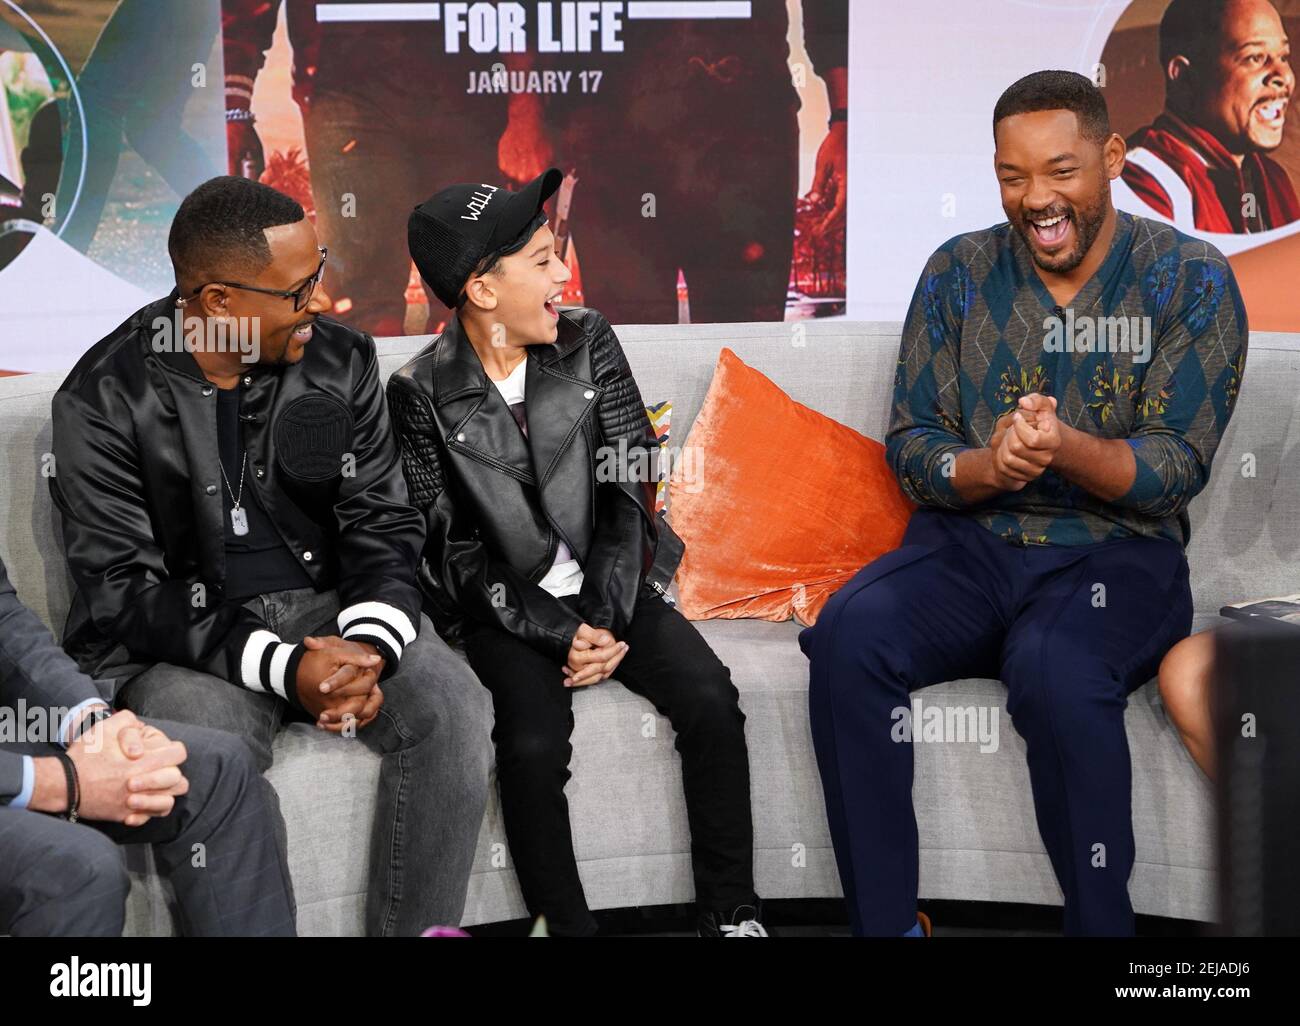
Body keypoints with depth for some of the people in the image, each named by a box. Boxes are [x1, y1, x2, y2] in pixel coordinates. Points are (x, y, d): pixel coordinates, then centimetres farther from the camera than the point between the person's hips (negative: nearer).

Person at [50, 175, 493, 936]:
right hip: (182, 636, -3)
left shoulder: (341, 361, 3)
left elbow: (383, 521, 4)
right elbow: (121, 589, -13)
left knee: (453, 708, -23)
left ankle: (418, 936, -10)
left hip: (326, 606, 4)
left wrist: (367, 647, -18)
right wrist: (280, 666, -26)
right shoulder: (105, 401, -10)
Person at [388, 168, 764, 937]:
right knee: (534, 743, -28)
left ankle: (732, 914, -8)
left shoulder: (589, 344, 1)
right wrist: (559, 634, -17)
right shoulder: (424, 394, -7)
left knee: (711, 700, -20)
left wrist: (606, 618, -12)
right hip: (507, 612, -2)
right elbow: (458, 549, -8)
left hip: (609, 591, 3)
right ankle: (567, 928, -10)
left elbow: (630, 491, -1)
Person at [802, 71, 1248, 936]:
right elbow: (910, 444, 6)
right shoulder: (958, 273, 8)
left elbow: (1180, 465, -7)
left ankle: (1100, 921, -19)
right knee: (849, 635, -28)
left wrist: (1066, 449, -28)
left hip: (1118, 552, -3)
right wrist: (988, 468, -18)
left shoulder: (1191, 280, -1)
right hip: (968, 545, 3)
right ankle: (885, 922, -20)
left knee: (1053, 668, -37)